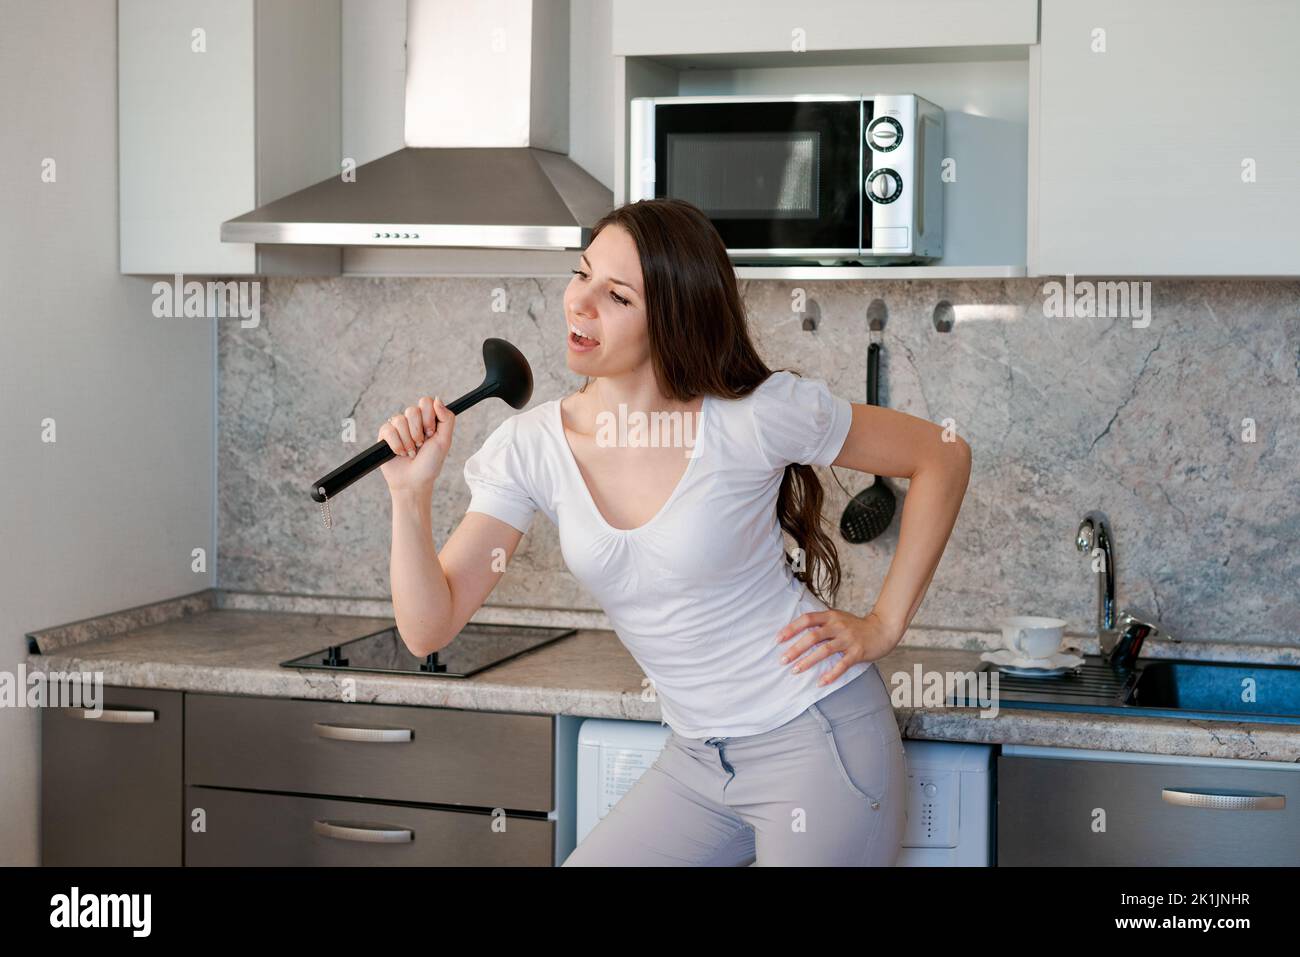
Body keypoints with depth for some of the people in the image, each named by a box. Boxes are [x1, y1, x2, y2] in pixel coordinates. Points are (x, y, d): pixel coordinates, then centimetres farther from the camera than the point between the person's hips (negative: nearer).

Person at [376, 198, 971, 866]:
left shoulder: (751, 419, -17)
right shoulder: (529, 447, -5)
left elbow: (942, 458, -6)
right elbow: (429, 629, -8)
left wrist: (884, 625, -9)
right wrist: (411, 496, -23)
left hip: (816, 742, -4)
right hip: (696, 761, 5)